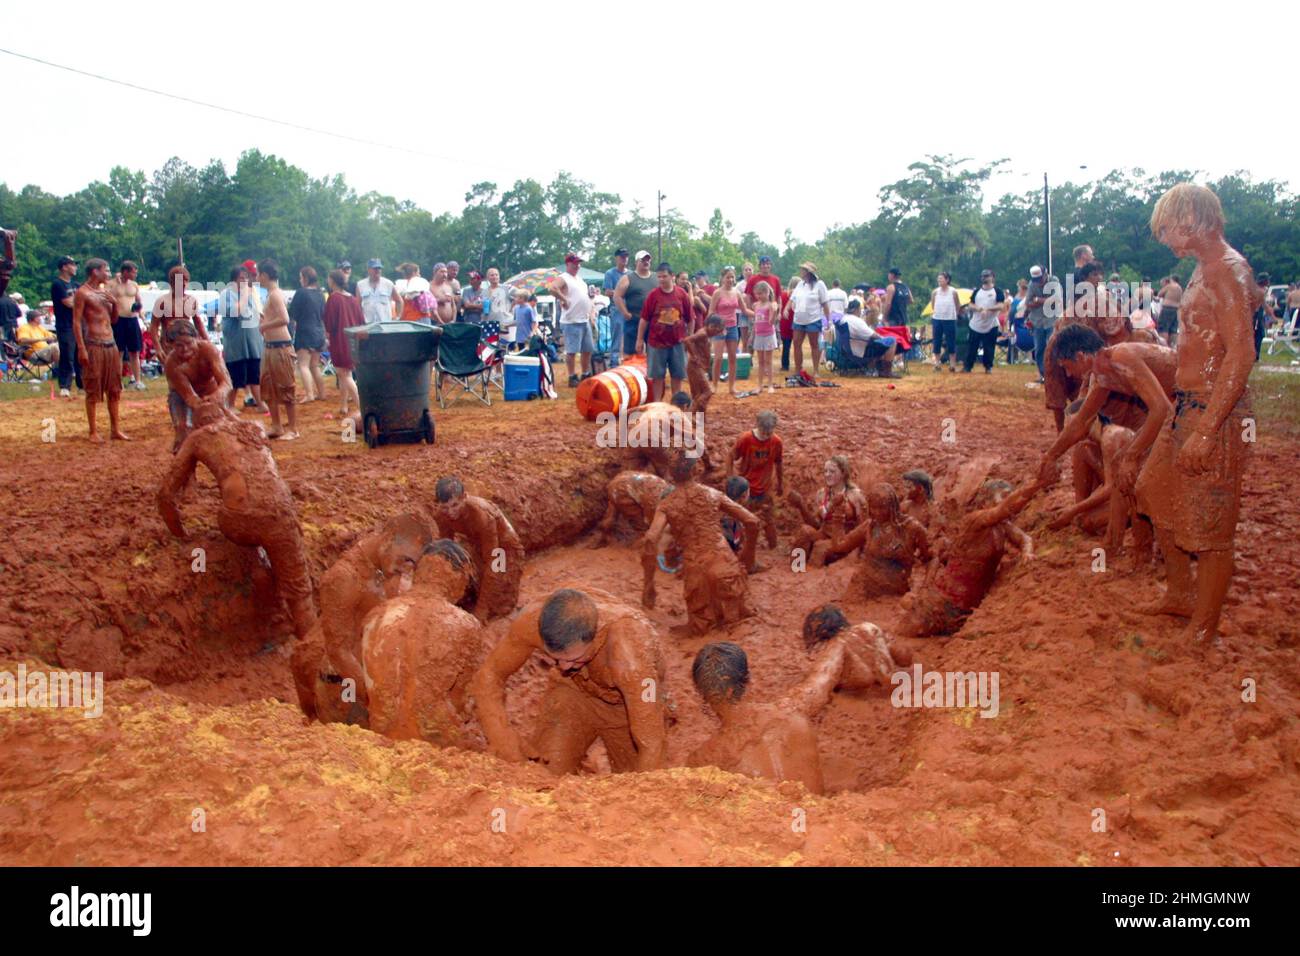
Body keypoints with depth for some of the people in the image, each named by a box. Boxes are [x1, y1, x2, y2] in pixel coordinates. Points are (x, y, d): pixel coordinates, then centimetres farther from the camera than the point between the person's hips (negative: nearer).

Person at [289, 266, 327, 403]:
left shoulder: (301, 293, -11)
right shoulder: (320, 294, 9)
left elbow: (292, 313, -6)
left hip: (305, 333, -7)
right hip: (319, 333, 7)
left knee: (303, 365, -9)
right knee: (315, 366, 15)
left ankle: (309, 394, -20)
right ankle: (321, 393, 17)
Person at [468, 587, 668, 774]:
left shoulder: (629, 652, -43)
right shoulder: (533, 620, -33)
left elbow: (652, 744, -37)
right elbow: (488, 677, -18)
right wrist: (503, 741, -29)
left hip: (628, 704, -2)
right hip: (575, 691, 2)